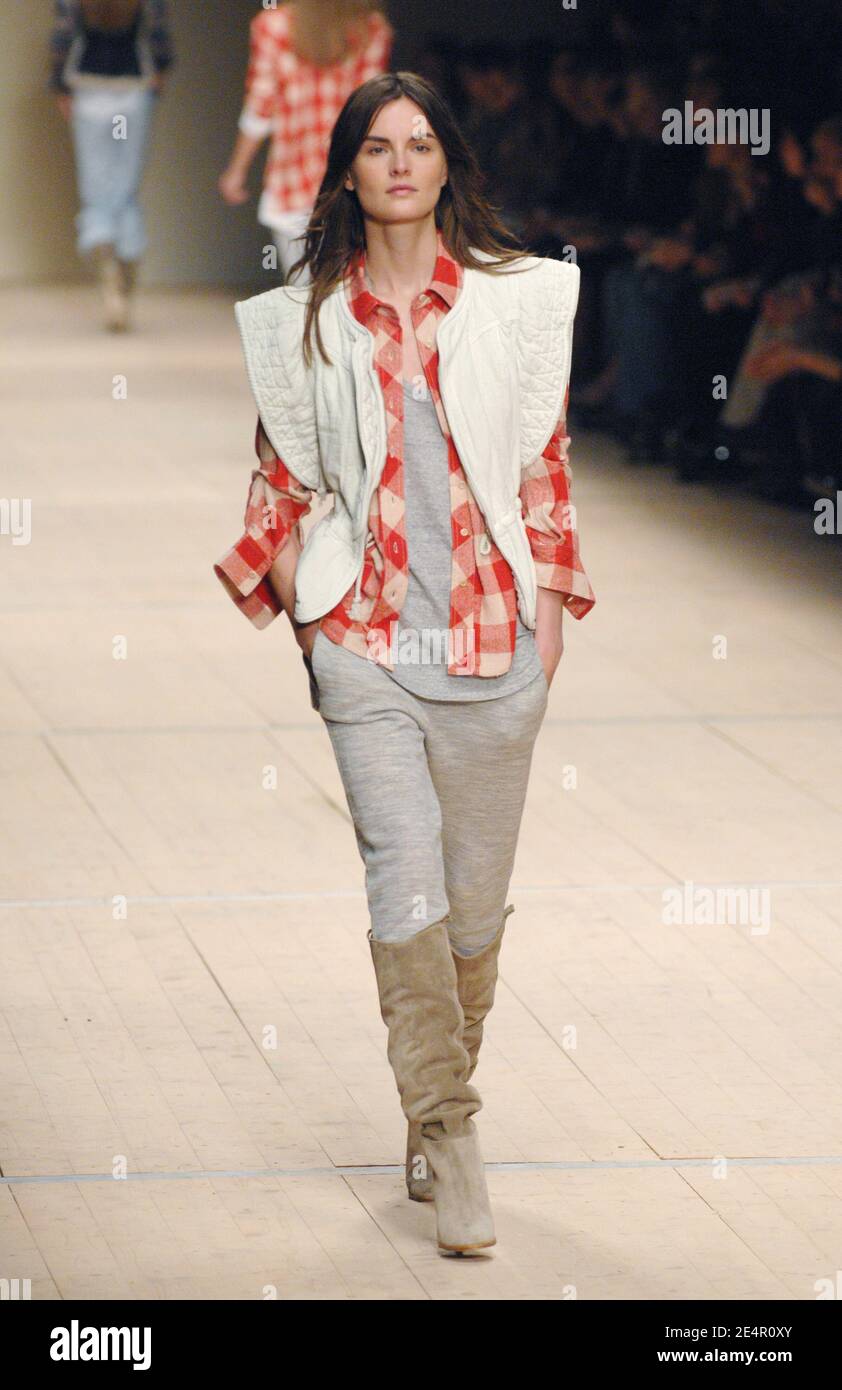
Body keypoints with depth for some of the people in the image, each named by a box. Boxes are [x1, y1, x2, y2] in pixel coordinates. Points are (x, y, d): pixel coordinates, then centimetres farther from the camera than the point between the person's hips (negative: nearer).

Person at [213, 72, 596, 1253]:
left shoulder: (516, 299, 6)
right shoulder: (305, 322, 7)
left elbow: (548, 463, 8)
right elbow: (279, 478, 13)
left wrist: (548, 607, 5)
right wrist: (297, 601, 5)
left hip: (494, 632, 1)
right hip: (363, 636, -1)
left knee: (477, 889, 5)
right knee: (404, 871, -13)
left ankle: (433, 1121, 21)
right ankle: (452, 1135, -10)